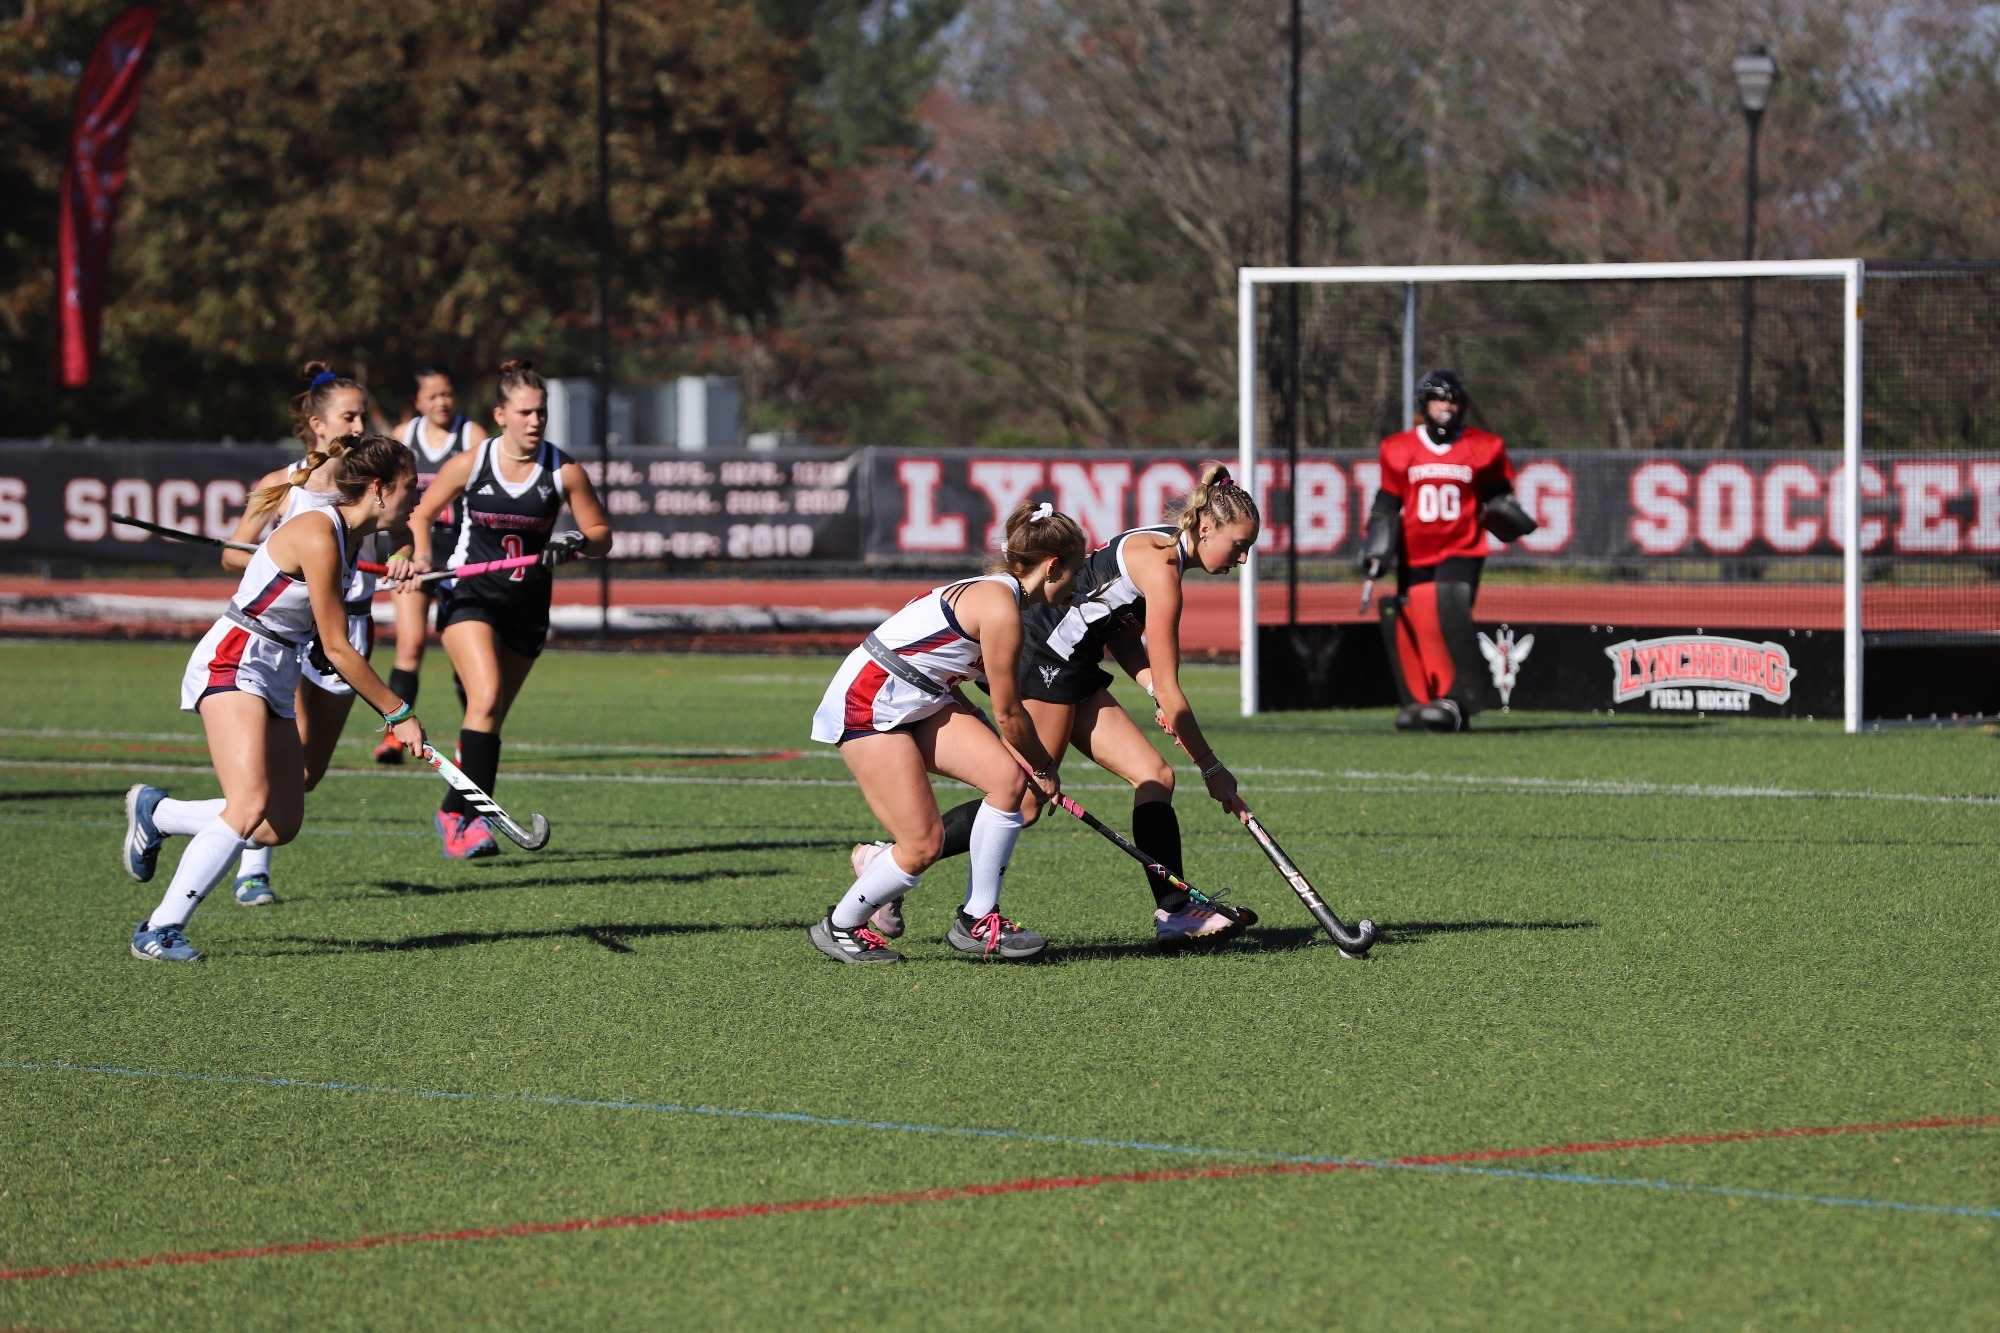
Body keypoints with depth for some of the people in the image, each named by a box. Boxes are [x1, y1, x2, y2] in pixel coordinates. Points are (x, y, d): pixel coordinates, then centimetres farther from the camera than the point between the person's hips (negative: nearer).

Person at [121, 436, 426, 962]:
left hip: (275, 680, 9)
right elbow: (337, 649, -16)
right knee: (251, 805, -26)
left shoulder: (351, 536, 10)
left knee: (280, 827, 3)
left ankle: (155, 812, 25)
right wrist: (397, 713, -10)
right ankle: (159, 931, -22)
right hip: (233, 663, -9)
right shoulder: (318, 534, -19)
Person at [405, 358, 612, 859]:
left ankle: (453, 810, 26)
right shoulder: (470, 464, -5)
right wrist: (423, 554, -11)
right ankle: (475, 819, -27)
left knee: (490, 715, 7)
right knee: (486, 698, -23)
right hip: (470, 595, -3)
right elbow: (422, 513, 8)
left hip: (527, 608, 3)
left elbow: (601, 532, 5)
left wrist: (576, 543, -17)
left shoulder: (563, 471, -2)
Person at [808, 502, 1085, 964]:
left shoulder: (997, 591, 10)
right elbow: (1007, 713, -12)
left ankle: (977, 920, 1)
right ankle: (839, 927, 10)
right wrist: (1045, 768, 2)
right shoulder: (1001, 607, -20)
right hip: (868, 707, -10)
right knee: (924, 844, -13)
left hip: (922, 701, 10)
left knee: (1008, 776, -8)